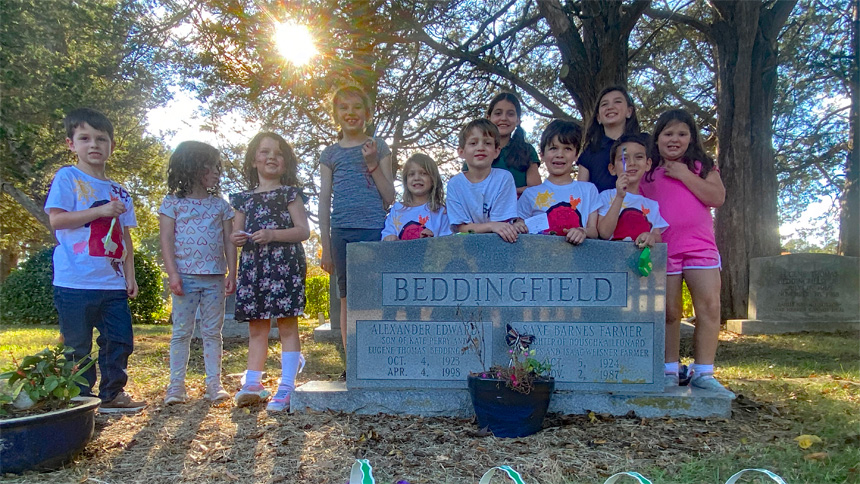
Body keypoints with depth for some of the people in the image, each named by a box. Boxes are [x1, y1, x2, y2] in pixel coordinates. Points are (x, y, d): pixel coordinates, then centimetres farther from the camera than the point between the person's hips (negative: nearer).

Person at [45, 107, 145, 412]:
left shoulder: (118, 191, 15)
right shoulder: (67, 178, -1)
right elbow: (56, 219, -11)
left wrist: (130, 276, 11)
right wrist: (100, 211, -18)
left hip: (113, 283, 5)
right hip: (76, 282, -5)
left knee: (120, 340, 8)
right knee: (78, 346, 3)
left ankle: (112, 394, 21)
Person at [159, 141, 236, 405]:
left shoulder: (220, 205, 10)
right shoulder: (173, 202, 2)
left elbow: (229, 242, 8)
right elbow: (167, 240, -3)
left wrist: (232, 273, 1)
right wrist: (172, 273, -12)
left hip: (215, 277, 2)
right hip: (186, 276, -2)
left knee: (212, 332, 6)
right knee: (181, 332, 3)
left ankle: (214, 383, 12)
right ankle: (176, 385, 10)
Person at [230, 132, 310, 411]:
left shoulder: (289, 194, 4)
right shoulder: (245, 198, 16)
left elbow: (303, 231, -4)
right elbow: (237, 232, 20)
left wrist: (273, 234, -18)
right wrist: (236, 238, -4)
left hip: (284, 263, -4)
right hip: (253, 265, 5)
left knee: (287, 325, -3)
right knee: (256, 327, 8)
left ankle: (287, 387, -1)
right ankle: (252, 384, 13)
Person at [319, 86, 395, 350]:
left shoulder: (378, 147, 8)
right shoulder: (330, 154, 13)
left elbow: (390, 197, 4)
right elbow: (324, 202, 12)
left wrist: (372, 163, -7)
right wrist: (325, 248, 8)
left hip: (374, 230, -2)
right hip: (341, 232, 2)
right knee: (348, 299, 5)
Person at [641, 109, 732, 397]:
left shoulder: (702, 166, 10)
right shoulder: (646, 172, 10)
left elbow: (717, 198, -4)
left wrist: (684, 175, -8)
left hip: (700, 246, 0)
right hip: (662, 249, 0)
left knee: (710, 307, -8)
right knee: (669, 312, 3)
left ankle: (703, 372, 0)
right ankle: (670, 370, 14)